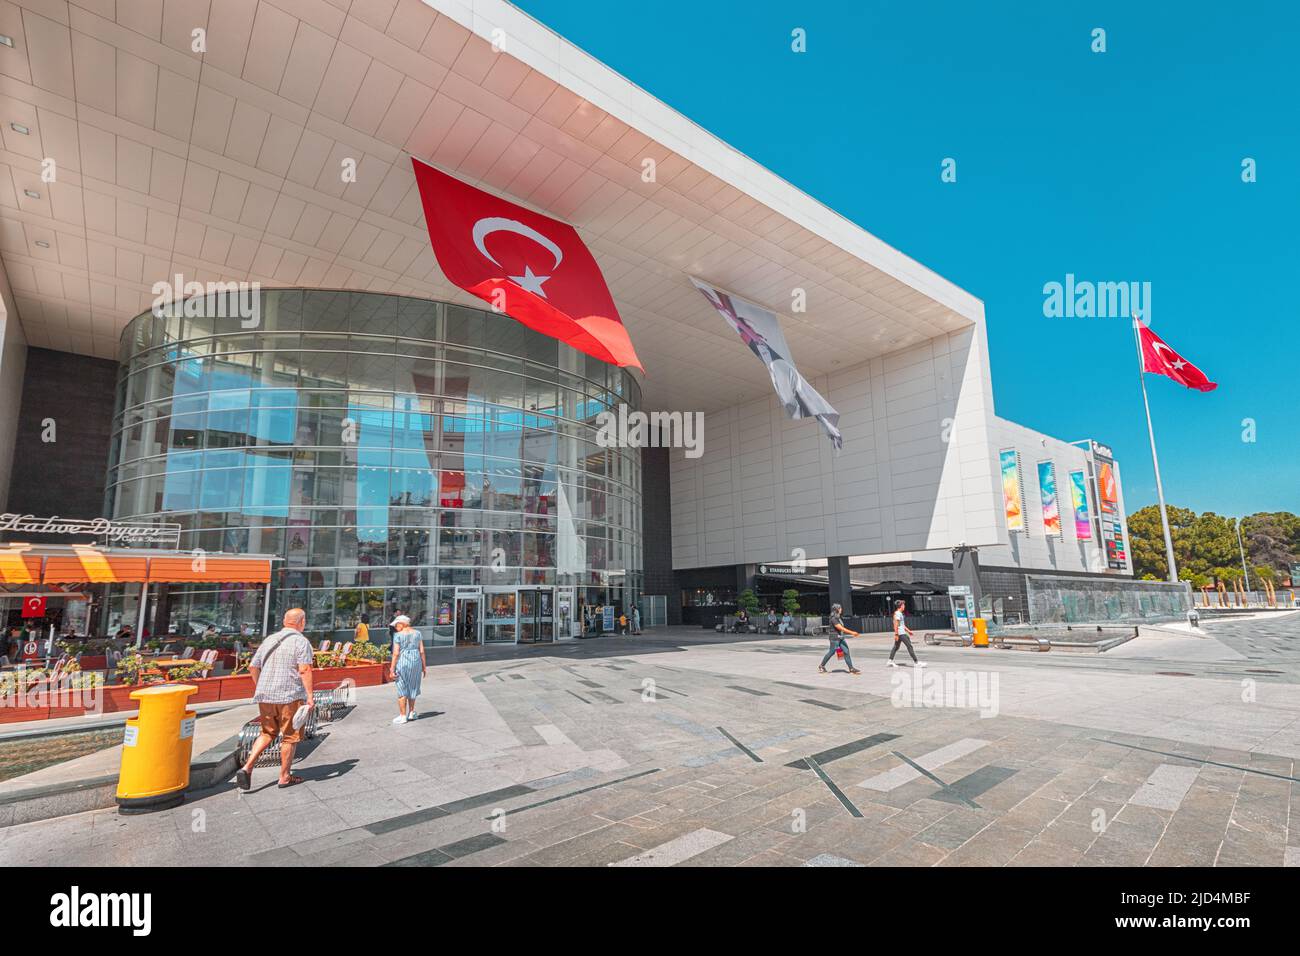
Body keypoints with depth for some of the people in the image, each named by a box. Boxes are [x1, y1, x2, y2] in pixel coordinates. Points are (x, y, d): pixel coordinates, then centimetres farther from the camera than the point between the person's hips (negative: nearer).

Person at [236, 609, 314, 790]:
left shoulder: (269, 640, 11)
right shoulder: (301, 642, -9)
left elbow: (252, 667, 15)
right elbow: (305, 670, -19)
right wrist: (309, 696, -18)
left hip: (265, 695, 6)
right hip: (290, 696, -6)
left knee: (267, 733, 22)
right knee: (290, 737, 8)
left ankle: (247, 767, 7)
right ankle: (285, 777, 16)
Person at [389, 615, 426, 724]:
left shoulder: (398, 635, -9)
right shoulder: (417, 633, 4)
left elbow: (396, 653, -13)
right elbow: (422, 651, 3)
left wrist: (392, 669, -9)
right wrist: (424, 666, 9)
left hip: (402, 662, -5)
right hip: (416, 661, 5)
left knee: (402, 690, 5)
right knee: (412, 688, 18)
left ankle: (403, 716, 9)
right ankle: (411, 713, 25)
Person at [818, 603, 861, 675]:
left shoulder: (839, 618, 11)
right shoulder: (833, 619, -19)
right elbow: (841, 628, -24)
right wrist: (852, 633, -26)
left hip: (841, 638, 8)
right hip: (835, 638, -8)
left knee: (846, 652, 1)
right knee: (831, 653, 2)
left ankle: (851, 668, 3)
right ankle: (821, 666, 18)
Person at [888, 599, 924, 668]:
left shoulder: (901, 613, 19)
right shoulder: (897, 613, -14)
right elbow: (896, 624, -20)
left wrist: (908, 630, 26)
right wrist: (896, 634, -23)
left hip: (902, 632, 10)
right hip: (901, 633, -10)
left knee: (896, 647, 11)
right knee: (909, 646, -8)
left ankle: (890, 661, 12)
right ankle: (916, 662, -6)